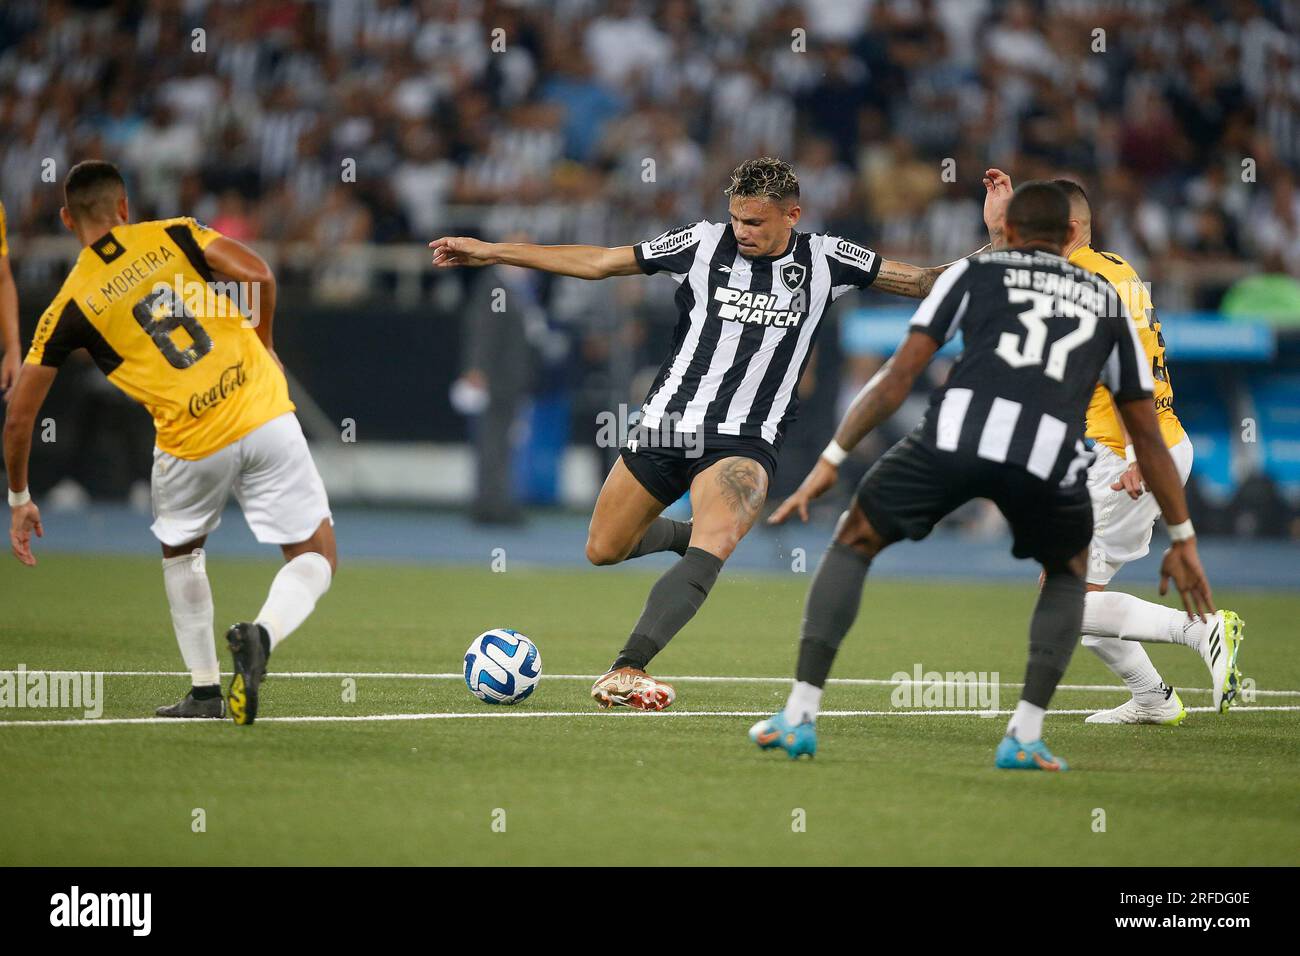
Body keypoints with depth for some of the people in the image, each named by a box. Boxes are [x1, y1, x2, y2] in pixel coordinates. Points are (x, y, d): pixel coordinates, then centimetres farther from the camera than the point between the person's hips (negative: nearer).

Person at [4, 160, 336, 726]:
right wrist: (263, 345, 11)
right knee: (316, 558, 10)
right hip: (264, 414, 0)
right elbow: (257, 275, -7)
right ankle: (261, 634, -21)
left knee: (180, 551, 30)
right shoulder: (174, 235, 6)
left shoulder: (71, 307, 6)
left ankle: (206, 692, 25)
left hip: (192, 446, 0)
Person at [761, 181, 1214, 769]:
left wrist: (831, 461, 16)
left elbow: (899, 374, 15)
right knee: (1068, 570, 32)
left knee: (853, 543, 22)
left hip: (957, 433, -1)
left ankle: (799, 718, 11)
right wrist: (1182, 539, 37)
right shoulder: (1106, 300, 32)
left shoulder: (976, 272, 26)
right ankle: (1024, 737, 17)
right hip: (1049, 455, 1)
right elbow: (1147, 435, 32)